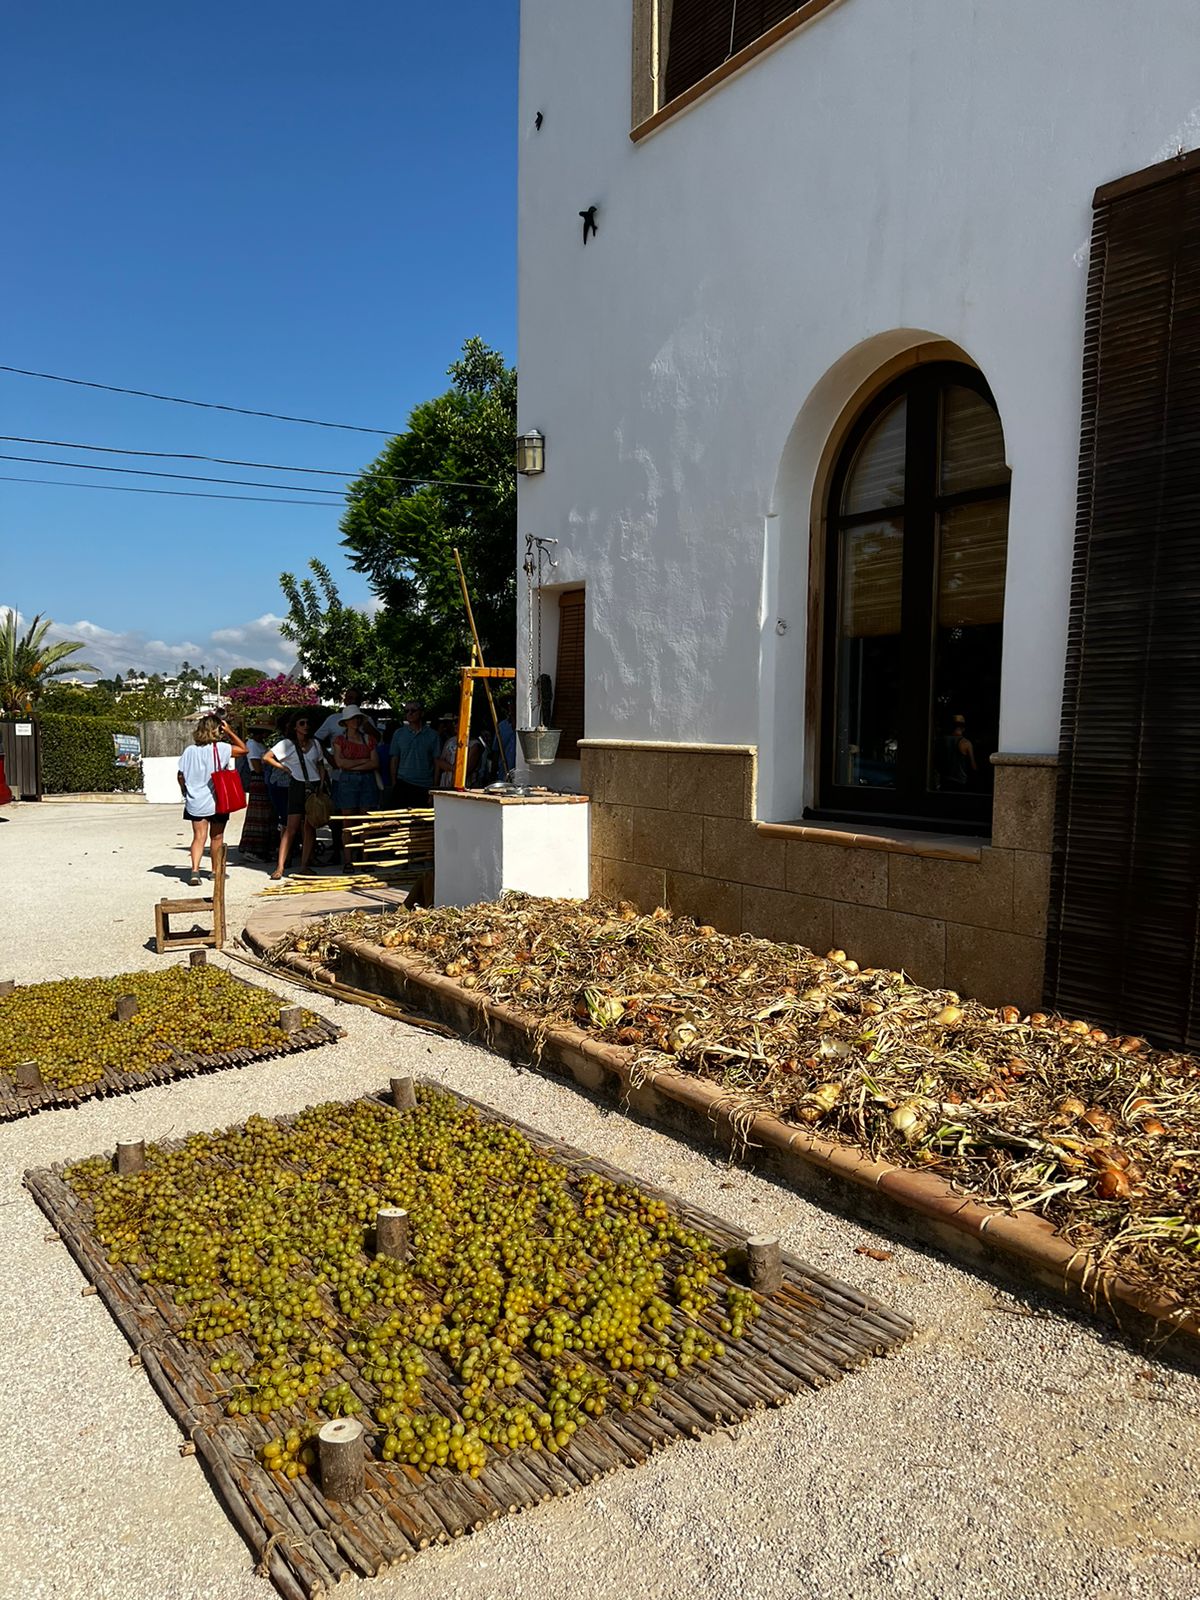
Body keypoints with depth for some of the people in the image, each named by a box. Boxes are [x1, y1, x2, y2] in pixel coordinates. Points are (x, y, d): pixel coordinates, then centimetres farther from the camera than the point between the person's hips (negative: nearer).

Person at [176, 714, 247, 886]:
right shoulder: (221, 748, -11)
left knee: (199, 836, 2)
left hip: (195, 802, 2)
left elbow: (180, 774, 4)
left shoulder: (190, 750, -1)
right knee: (217, 837, 13)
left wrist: (185, 792, 21)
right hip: (217, 801, -2)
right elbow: (243, 749, -2)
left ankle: (195, 870, -14)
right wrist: (230, 732, 0)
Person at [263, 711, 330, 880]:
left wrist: (322, 784, 3)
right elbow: (266, 758, -4)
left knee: (309, 828, 2)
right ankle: (280, 866, -9)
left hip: (315, 787, 4)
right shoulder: (287, 744, -1)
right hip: (297, 787, -4)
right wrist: (285, 768, -5)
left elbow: (321, 765, 17)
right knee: (292, 828, -10)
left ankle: (305, 865, 6)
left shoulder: (315, 744, 11)